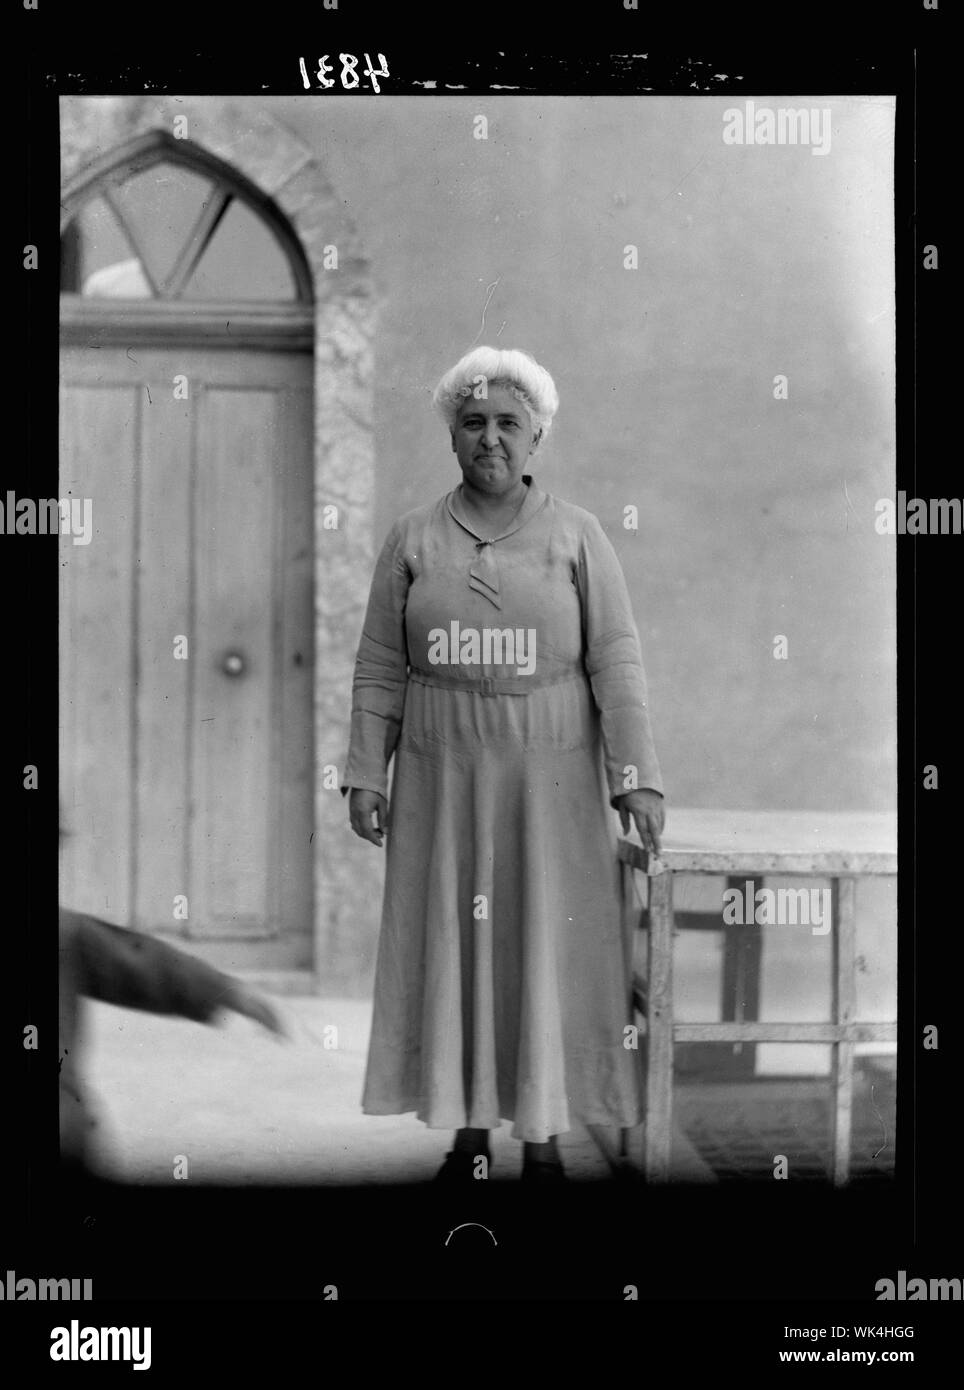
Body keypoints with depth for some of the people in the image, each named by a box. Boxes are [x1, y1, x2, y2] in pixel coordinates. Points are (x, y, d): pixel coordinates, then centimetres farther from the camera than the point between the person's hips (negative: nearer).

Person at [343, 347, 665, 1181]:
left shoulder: (577, 536, 0)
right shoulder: (414, 539, 4)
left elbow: (617, 663, -4)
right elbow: (380, 668, 5)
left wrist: (636, 780, -11)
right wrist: (365, 776, -1)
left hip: (549, 777, -1)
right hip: (442, 777, 2)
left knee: (548, 948, 1)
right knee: (450, 945, 4)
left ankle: (545, 1139, 10)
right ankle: (468, 1131, 14)